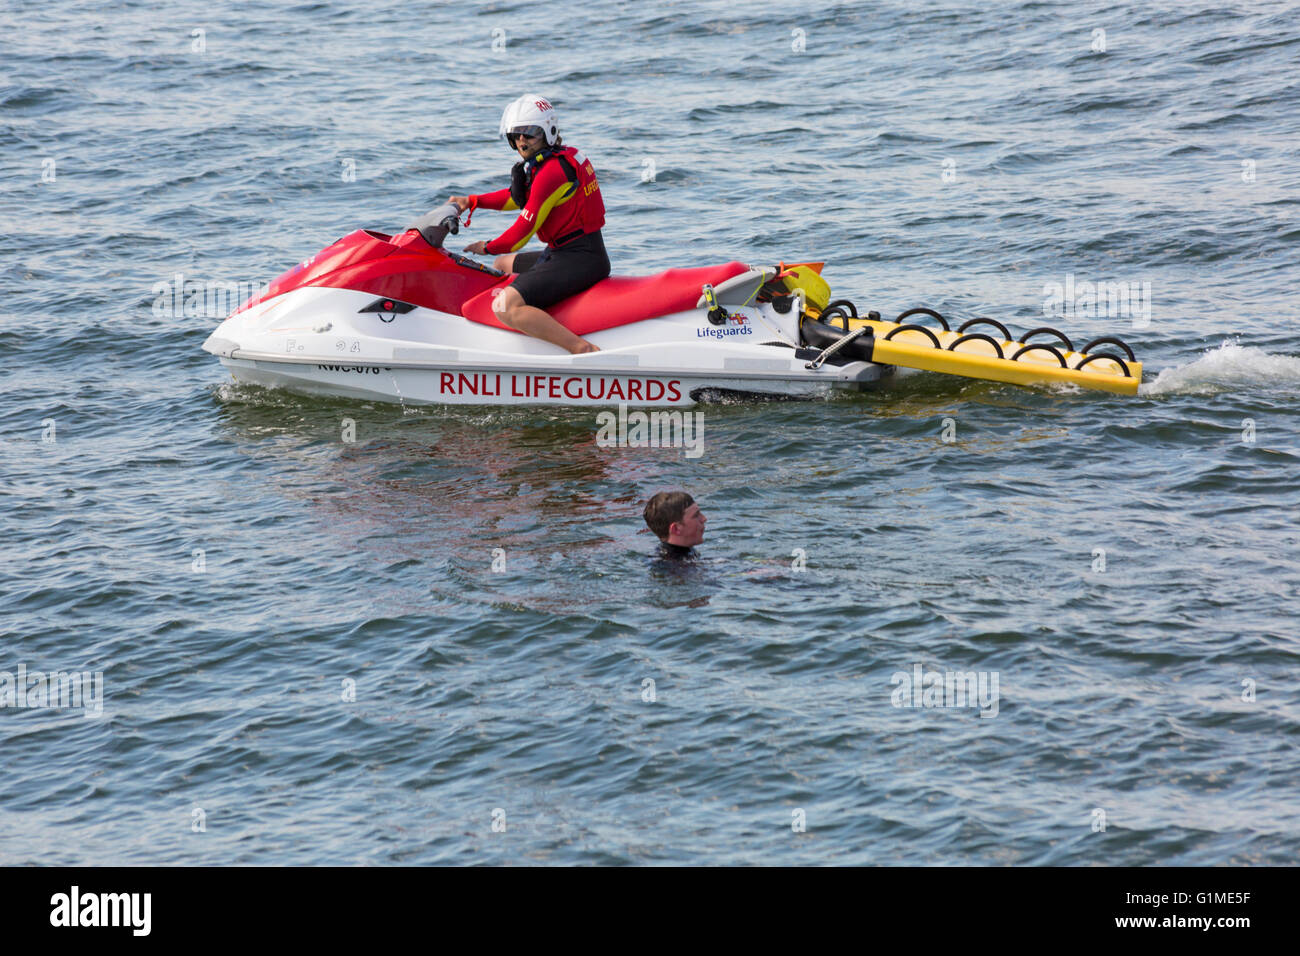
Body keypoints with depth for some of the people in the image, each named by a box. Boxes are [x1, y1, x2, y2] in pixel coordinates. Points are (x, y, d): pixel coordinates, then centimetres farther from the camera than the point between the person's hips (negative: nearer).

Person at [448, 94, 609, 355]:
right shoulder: (563, 157, 13)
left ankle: (584, 349, -31)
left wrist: (489, 247, 1)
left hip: (579, 260, -11)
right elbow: (520, 196, 29)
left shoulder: (552, 172, -19)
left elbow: (525, 228, -16)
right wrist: (471, 202, 28)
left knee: (506, 308, -26)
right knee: (503, 264, 34)